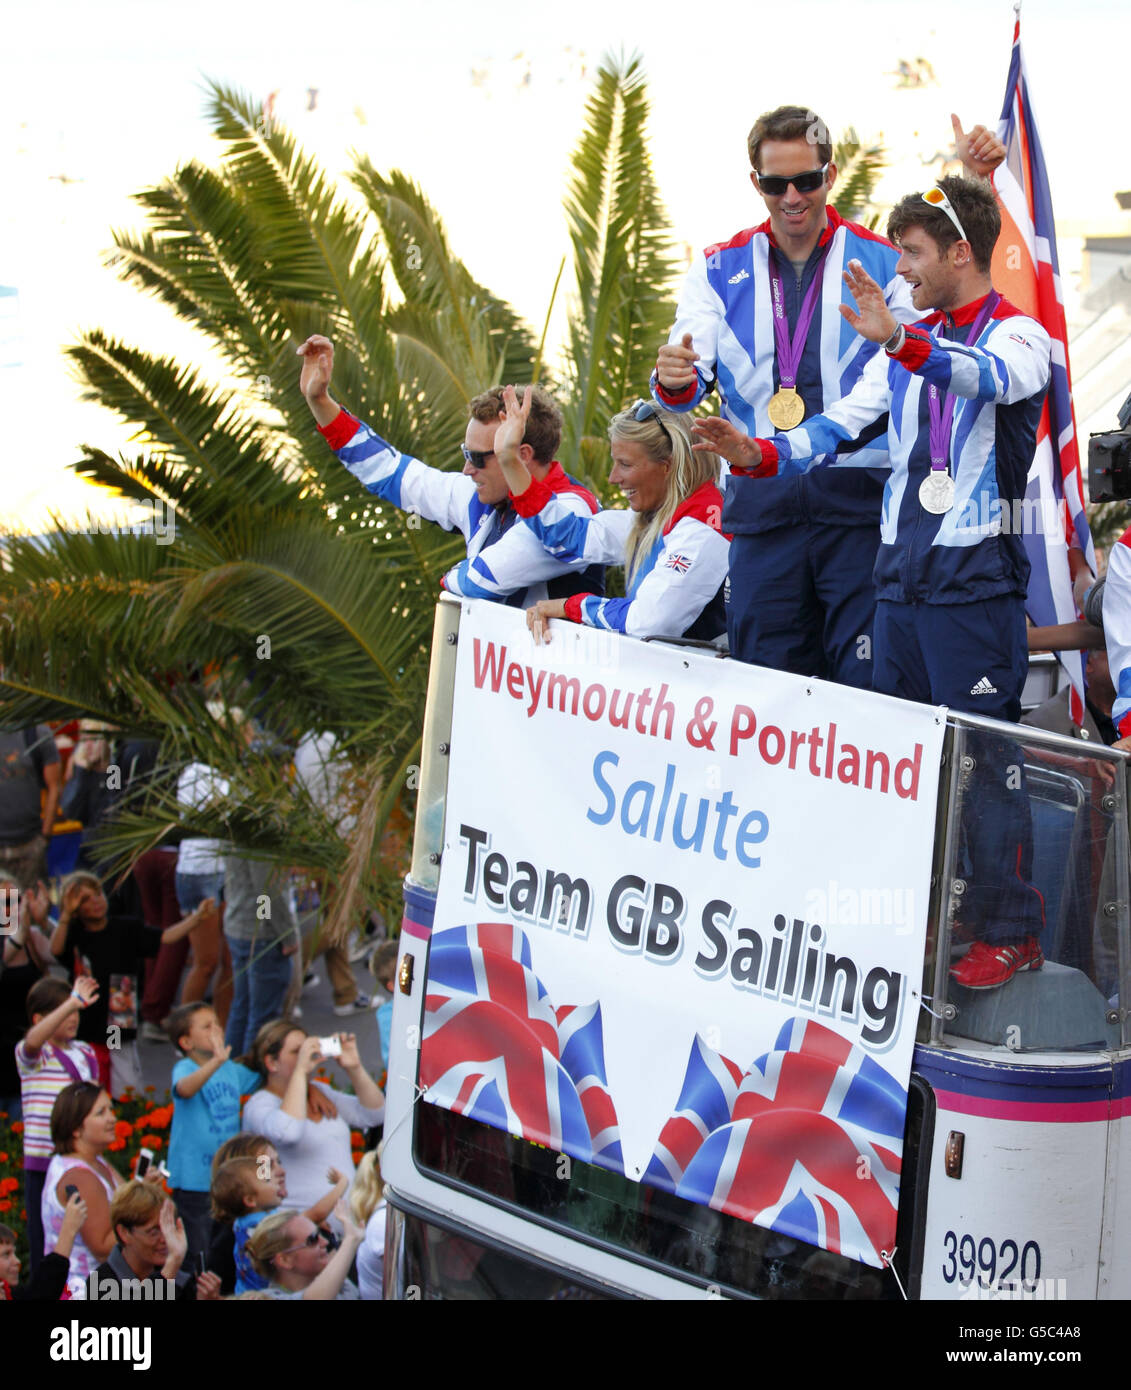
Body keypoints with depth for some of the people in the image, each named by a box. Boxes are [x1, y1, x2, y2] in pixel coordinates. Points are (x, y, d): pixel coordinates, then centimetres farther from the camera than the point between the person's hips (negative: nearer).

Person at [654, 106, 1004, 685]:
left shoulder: (883, 262, 6)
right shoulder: (721, 269, 12)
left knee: (869, 684, -6)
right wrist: (674, 379, -23)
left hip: (859, 504, -2)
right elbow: (690, 379, 3)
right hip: (762, 504, 2)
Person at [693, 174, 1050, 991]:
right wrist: (761, 455, -9)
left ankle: (1010, 932, 2)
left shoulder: (1018, 333, -6)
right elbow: (839, 427, 10)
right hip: (902, 571, 8)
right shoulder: (906, 350, 17)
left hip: (976, 577, -8)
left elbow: (993, 378, -30)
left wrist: (902, 342, -47)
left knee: (985, 755, -6)